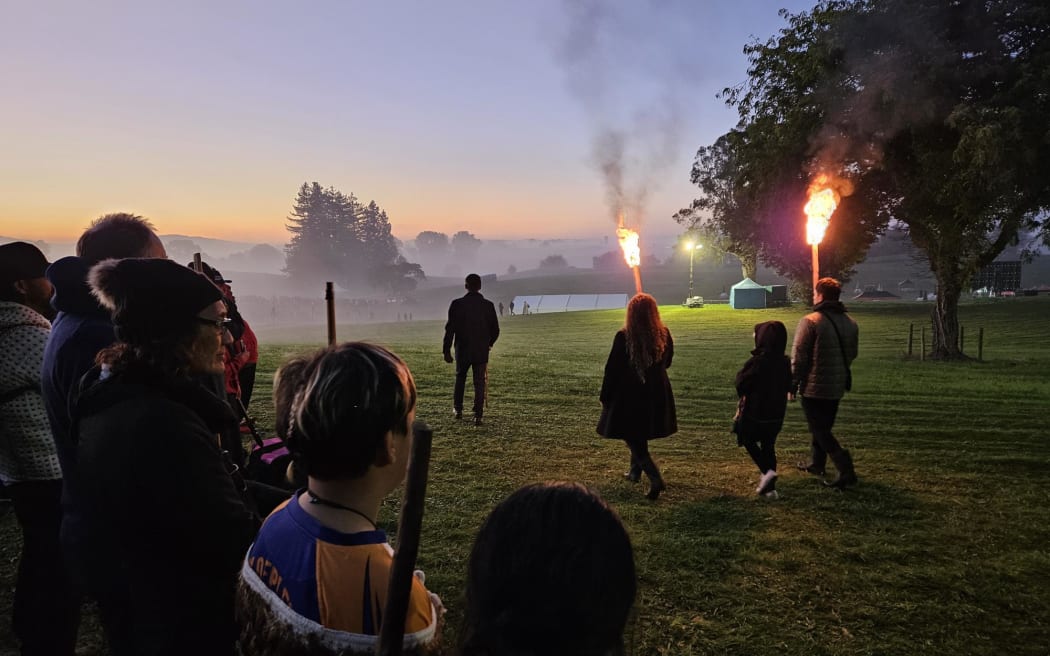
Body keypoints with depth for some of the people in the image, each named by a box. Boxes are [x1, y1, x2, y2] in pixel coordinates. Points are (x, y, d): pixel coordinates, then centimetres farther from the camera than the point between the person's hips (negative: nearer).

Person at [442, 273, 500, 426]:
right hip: (482, 351, 0)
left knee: (460, 378, 21)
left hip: (462, 350, 0)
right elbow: (495, 330, 3)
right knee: (480, 383, 5)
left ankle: (458, 409, 23)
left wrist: (446, 350, -2)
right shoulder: (488, 305, -2)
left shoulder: (457, 304, -7)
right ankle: (478, 415, 1)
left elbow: (450, 329, -8)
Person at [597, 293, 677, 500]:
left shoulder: (623, 337, -18)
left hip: (628, 394, -5)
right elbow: (667, 362, 9)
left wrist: (605, 396, -2)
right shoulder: (664, 335, -6)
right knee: (640, 434, 24)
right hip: (657, 394, 5)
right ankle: (635, 471, 38)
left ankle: (655, 478, -12)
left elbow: (612, 368, -12)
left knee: (633, 439, 3)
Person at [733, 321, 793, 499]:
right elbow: (788, 386, 8)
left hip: (754, 413, -5)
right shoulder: (785, 362, -2)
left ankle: (767, 471, -5)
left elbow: (741, 384, -14)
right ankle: (769, 487, 18)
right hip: (777, 414, 6)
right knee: (768, 446, 16)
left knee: (748, 441, 15)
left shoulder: (756, 362, -22)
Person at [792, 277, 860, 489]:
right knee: (824, 426, 21)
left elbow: (799, 356, -16)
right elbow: (852, 354, 15)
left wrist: (794, 382, -6)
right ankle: (816, 463, 34)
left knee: (819, 430, 0)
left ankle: (845, 469, -12)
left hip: (813, 387, -7)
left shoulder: (810, 321, -16)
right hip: (837, 387, 7)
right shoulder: (849, 322, 6)